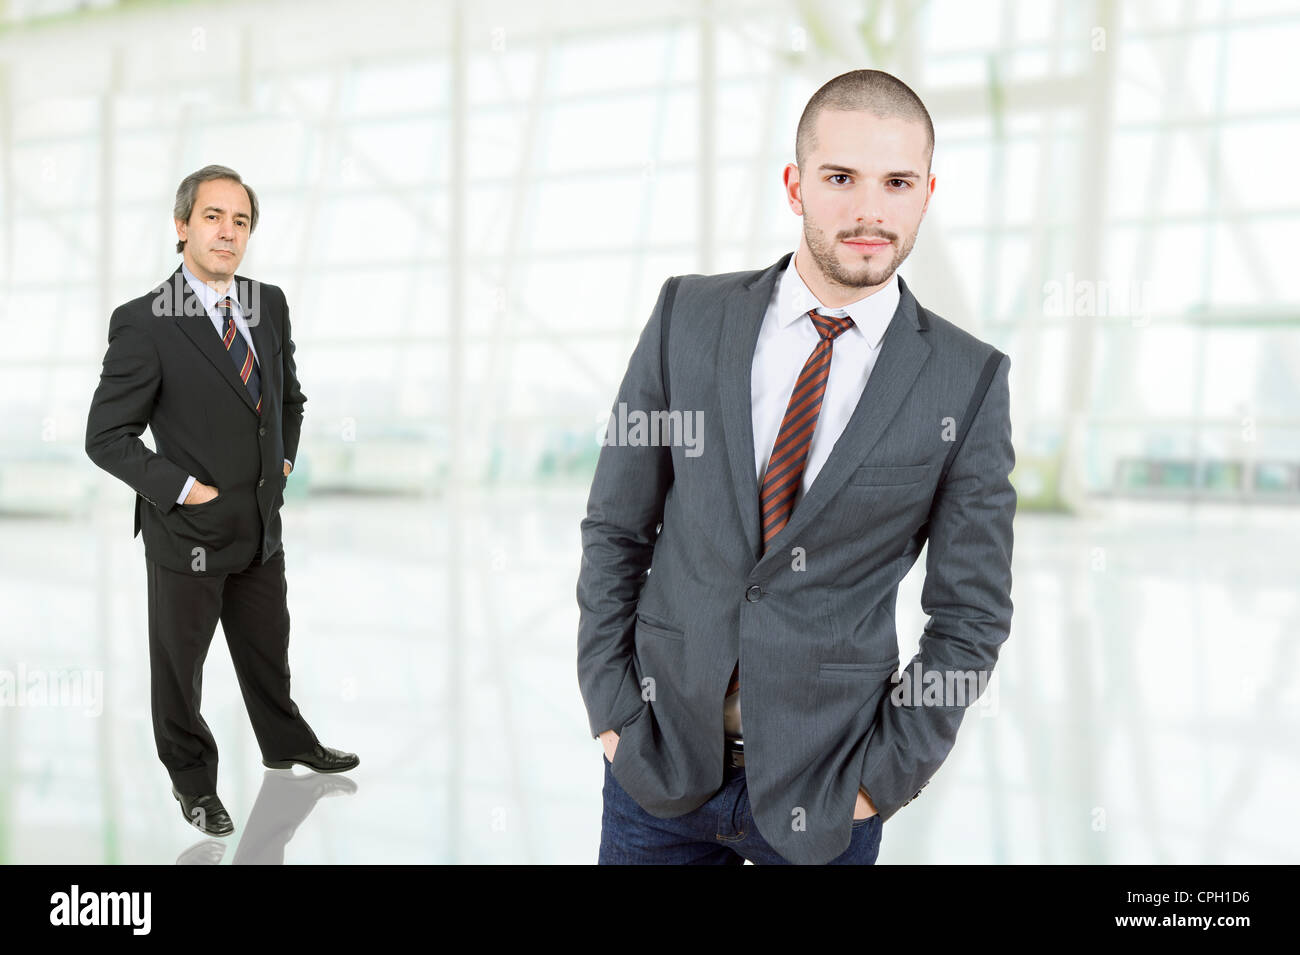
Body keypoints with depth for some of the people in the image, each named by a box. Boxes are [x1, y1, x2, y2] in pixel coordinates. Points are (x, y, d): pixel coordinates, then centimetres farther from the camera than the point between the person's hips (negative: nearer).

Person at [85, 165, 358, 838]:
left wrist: (283, 458, 9)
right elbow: (106, 436, -14)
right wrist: (183, 489, -18)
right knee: (179, 666, 14)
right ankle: (191, 779, 37)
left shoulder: (270, 305, 1)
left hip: (261, 526, 5)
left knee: (268, 652, 24)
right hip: (187, 533, -5)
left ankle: (287, 744, 47)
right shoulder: (142, 322, -17)